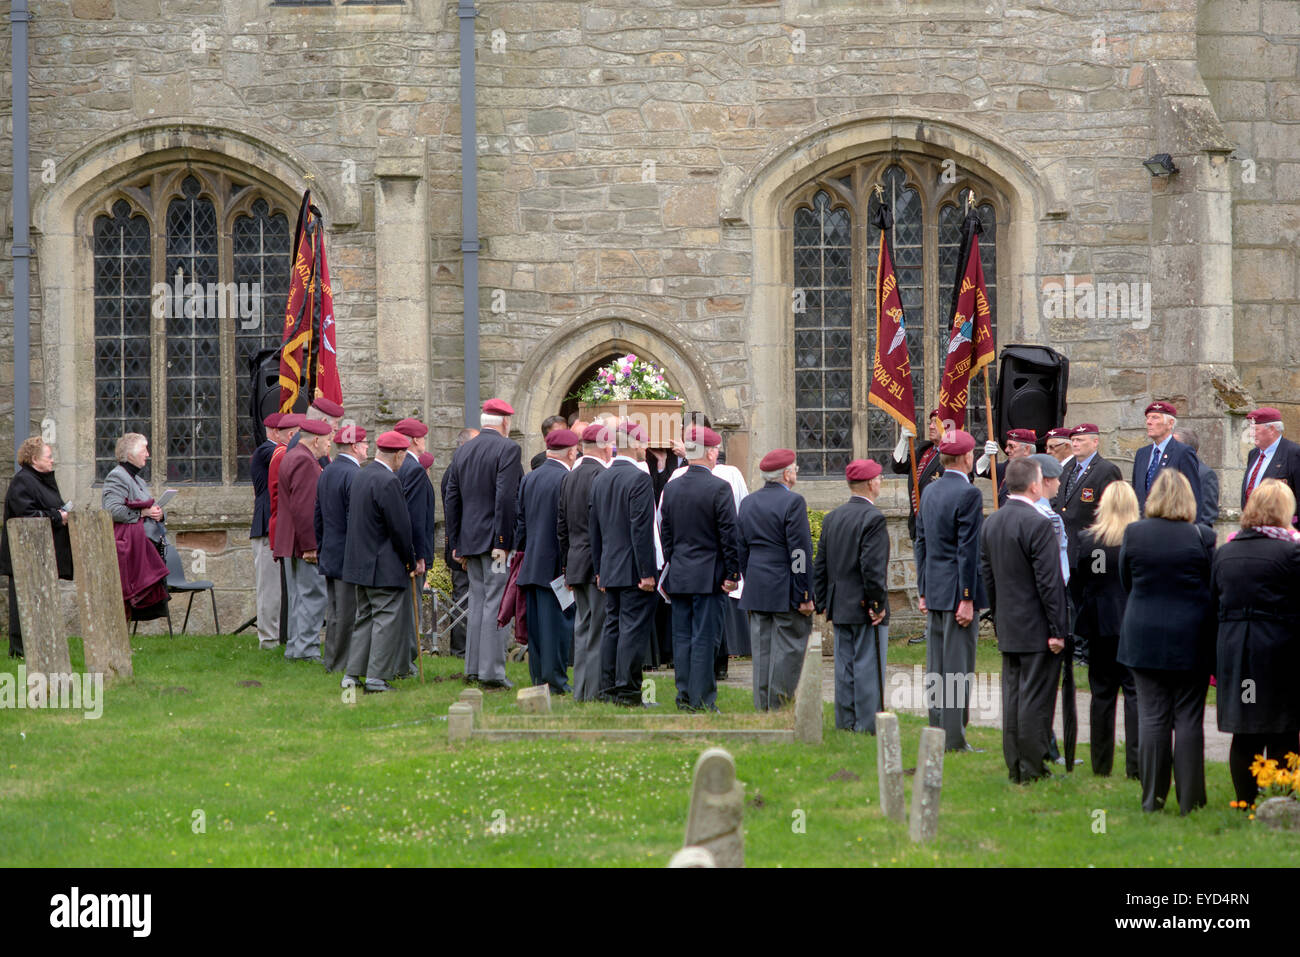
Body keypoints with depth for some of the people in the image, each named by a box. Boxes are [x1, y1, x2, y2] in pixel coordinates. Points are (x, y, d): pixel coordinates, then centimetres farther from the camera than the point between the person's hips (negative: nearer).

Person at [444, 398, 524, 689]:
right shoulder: (507, 449, -9)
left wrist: (457, 544, 16)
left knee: (478, 602, 14)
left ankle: (474, 667, 15)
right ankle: (491, 671, -7)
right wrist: (502, 542, -16)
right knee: (496, 604, -5)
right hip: (496, 540, -7)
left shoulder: (462, 451, 12)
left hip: (470, 541, 7)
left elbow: (451, 499, 13)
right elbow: (505, 497, -18)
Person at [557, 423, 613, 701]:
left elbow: (561, 527, 16)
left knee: (584, 628, 13)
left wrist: (568, 567, 20)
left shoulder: (569, 478, 13)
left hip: (576, 562, 9)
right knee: (600, 629, -5)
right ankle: (596, 690, -5)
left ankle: (581, 689, 15)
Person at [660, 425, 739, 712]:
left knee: (682, 638, 9)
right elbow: (729, 535, -12)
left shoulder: (671, 488, 6)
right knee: (705, 639, -4)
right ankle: (701, 699, -3)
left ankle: (684, 696, 12)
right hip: (709, 576, -6)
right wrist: (732, 573, -5)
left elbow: (665, 533, 12)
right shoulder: (719, 488, -12)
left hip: (678, 575, 6)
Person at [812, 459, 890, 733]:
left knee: (845, 667, 12)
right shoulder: (873, 518, -14)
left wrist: (823, 604, 17)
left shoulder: (832, 518, 9)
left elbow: (820, 565, 12)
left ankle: (845, 722, 16)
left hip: (839, 607, 7)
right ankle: (868, 724, -2)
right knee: (869, 668, -3)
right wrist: (878, 604, -13)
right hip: (865, 608, -7)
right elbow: (873, 567, -21)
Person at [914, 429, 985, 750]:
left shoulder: (929, 492, 9)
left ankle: (936, 733, 18)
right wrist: (967, 599, -16)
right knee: (958, 667, -5)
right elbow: (968, 550, -18)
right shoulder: (968, 494, -15)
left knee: (936, 666, 12)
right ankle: (954, 739, -4)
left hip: (934, 591, 8)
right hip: (958, 591, -8)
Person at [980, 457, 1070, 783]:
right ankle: (1032, 768, 0)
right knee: (1035, 698, -2)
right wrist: (1057, 629, -14)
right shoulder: (1038, 524, -18)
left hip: (1008, 626, 8)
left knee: (1012, 695, 12)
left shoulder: (990, 523, 7)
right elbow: (1049, 581, -18)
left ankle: (1014, 767, 16)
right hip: (1037, 628, -8)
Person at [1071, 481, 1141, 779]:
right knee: (1135, 693, 1)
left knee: (1102, 693, 10)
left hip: (1100, 627, 2)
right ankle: (1135, 763, -4)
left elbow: (1076, 585, 2)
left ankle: (1101, 763, 14)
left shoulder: (1086, 540, -4)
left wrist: (1082, 622, 11)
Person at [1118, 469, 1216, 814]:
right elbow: (1214, 587, -2)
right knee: (1188, 718, 4)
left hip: (1145, 639, 1)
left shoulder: (1133, 533, -5)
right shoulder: (1201, 537, -10)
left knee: (1151, 717, 5)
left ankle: (1152, 798, 7)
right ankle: (1189, 799, 6)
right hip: (1191, 642, -1)